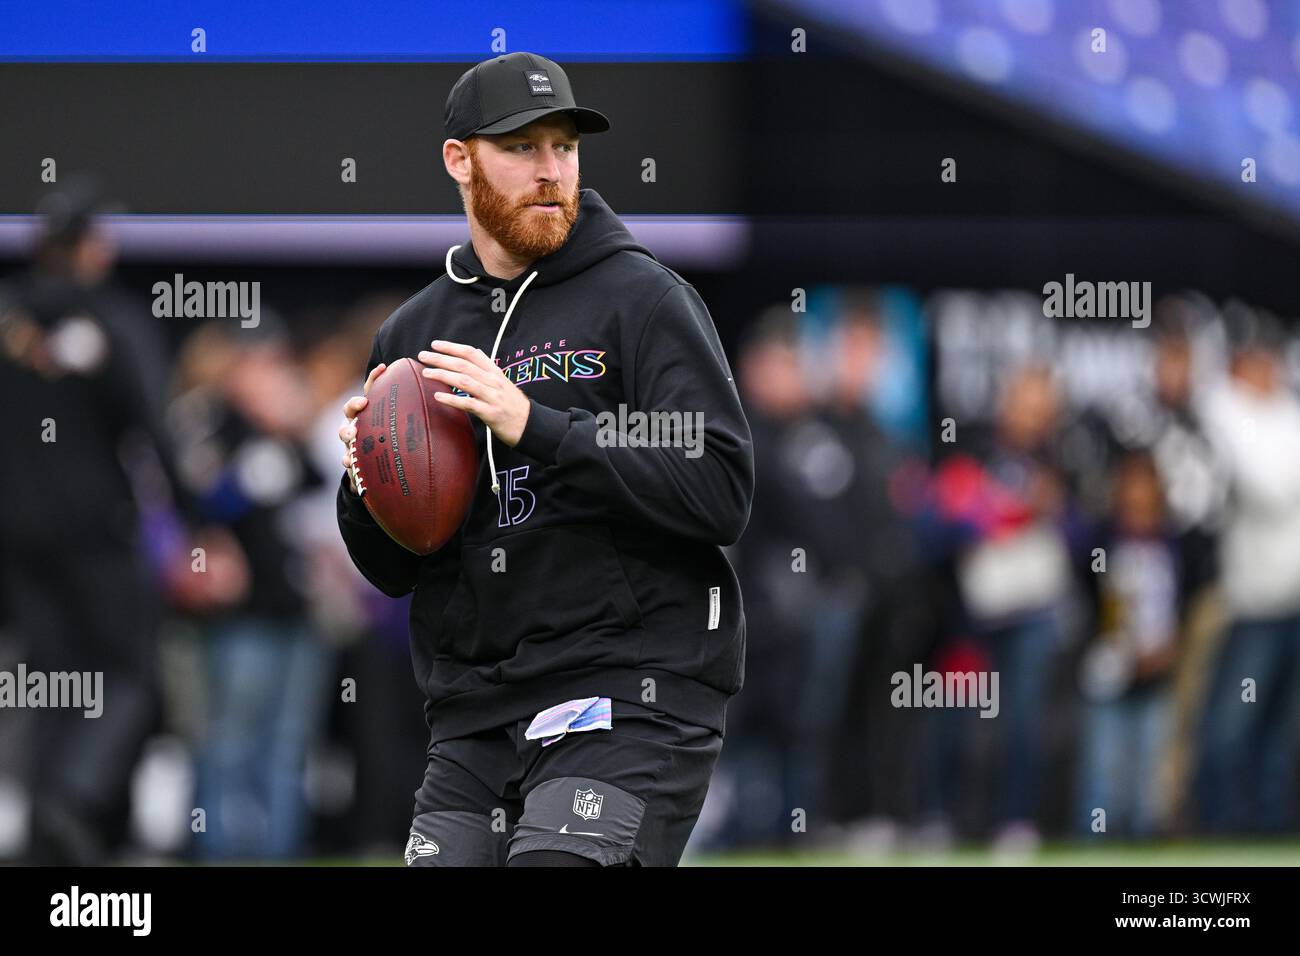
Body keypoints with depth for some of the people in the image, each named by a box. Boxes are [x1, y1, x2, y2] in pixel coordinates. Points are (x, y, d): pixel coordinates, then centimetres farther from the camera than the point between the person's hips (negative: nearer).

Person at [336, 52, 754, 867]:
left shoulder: (644, 297, -2)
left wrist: (535, 427, -19)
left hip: (629, 699, -6)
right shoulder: (414, 333, 14)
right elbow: (392, 570, 19)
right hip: (474, 716, 6)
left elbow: (722, 493, -13)